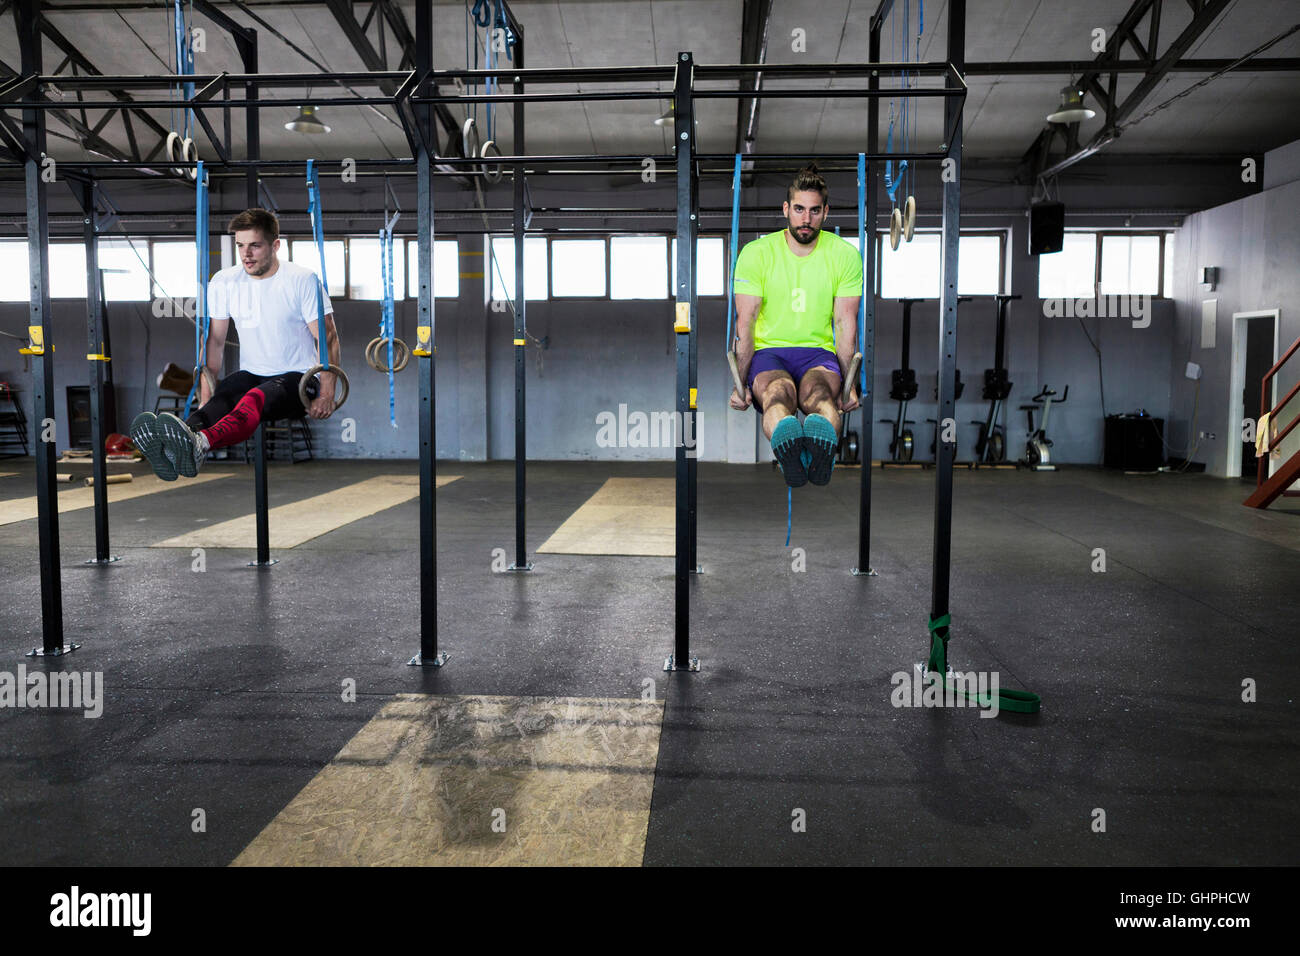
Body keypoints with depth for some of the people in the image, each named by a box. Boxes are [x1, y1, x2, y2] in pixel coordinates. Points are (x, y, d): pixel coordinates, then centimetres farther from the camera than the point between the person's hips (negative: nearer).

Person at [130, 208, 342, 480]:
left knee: (255, 398, -38)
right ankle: (171, 448, -61)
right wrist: (206, 393, -4)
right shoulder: (224, 282, 6)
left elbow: (328, 337, -9)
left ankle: (200, 443, -67)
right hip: (251, 374, 4)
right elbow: (215, 340, 8)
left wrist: (326, 395, -21)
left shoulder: (303, 280, -6)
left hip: (297, 377, -4)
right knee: (220, 398, -31)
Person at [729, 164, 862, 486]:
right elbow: (745, 323, 0)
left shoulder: (845, 254, 5)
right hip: (768, 351, -1)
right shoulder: (756, 253, 2)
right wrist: (740, 383, -8)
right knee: (779, 390, -38)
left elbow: (846, 323, 6)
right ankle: (786, 437, -72)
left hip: (818, 351, 1)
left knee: (819, 389, -37)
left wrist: (849, 384, -2)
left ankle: (820, 442, -71)